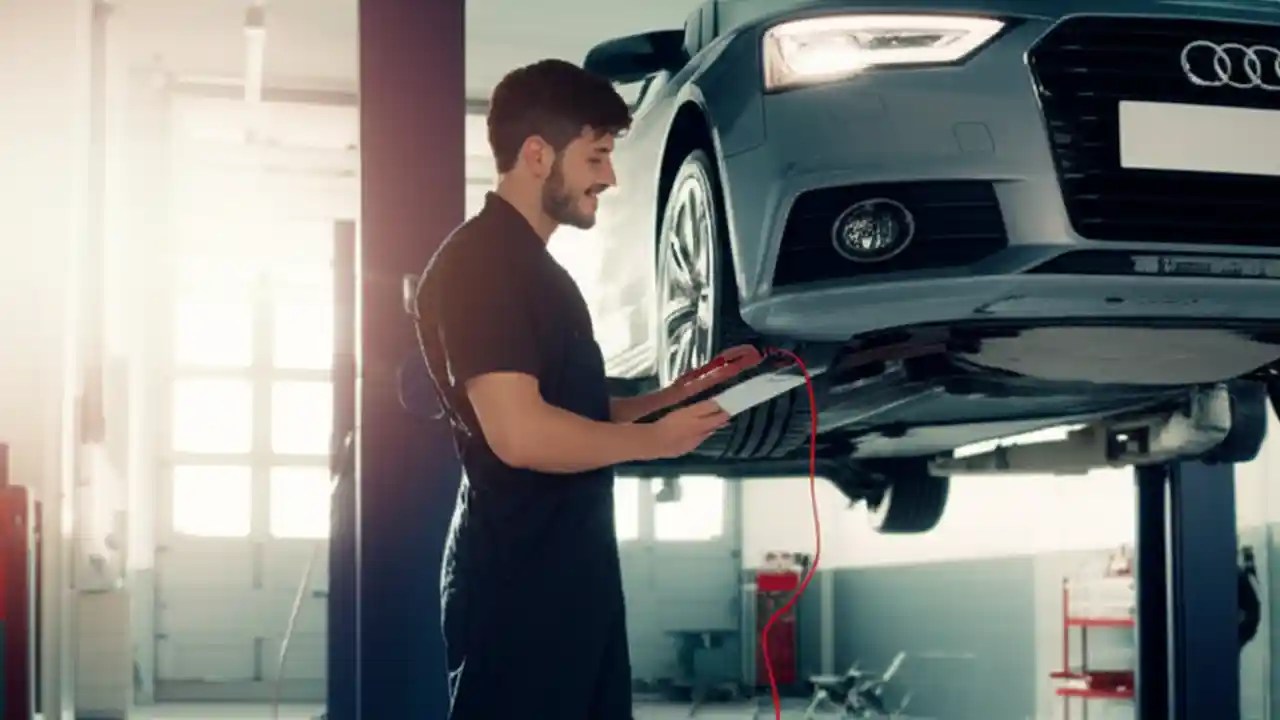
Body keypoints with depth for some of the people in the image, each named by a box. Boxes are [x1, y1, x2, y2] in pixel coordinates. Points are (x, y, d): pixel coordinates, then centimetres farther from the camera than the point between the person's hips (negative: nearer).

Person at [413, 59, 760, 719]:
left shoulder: (533, 265, 18)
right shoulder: (479, 262, -15)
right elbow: (519, 433, -25)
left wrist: (674, 396, 9)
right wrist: (654, 439, -13)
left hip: (569, 566, 10)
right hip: (516, 579, -10)